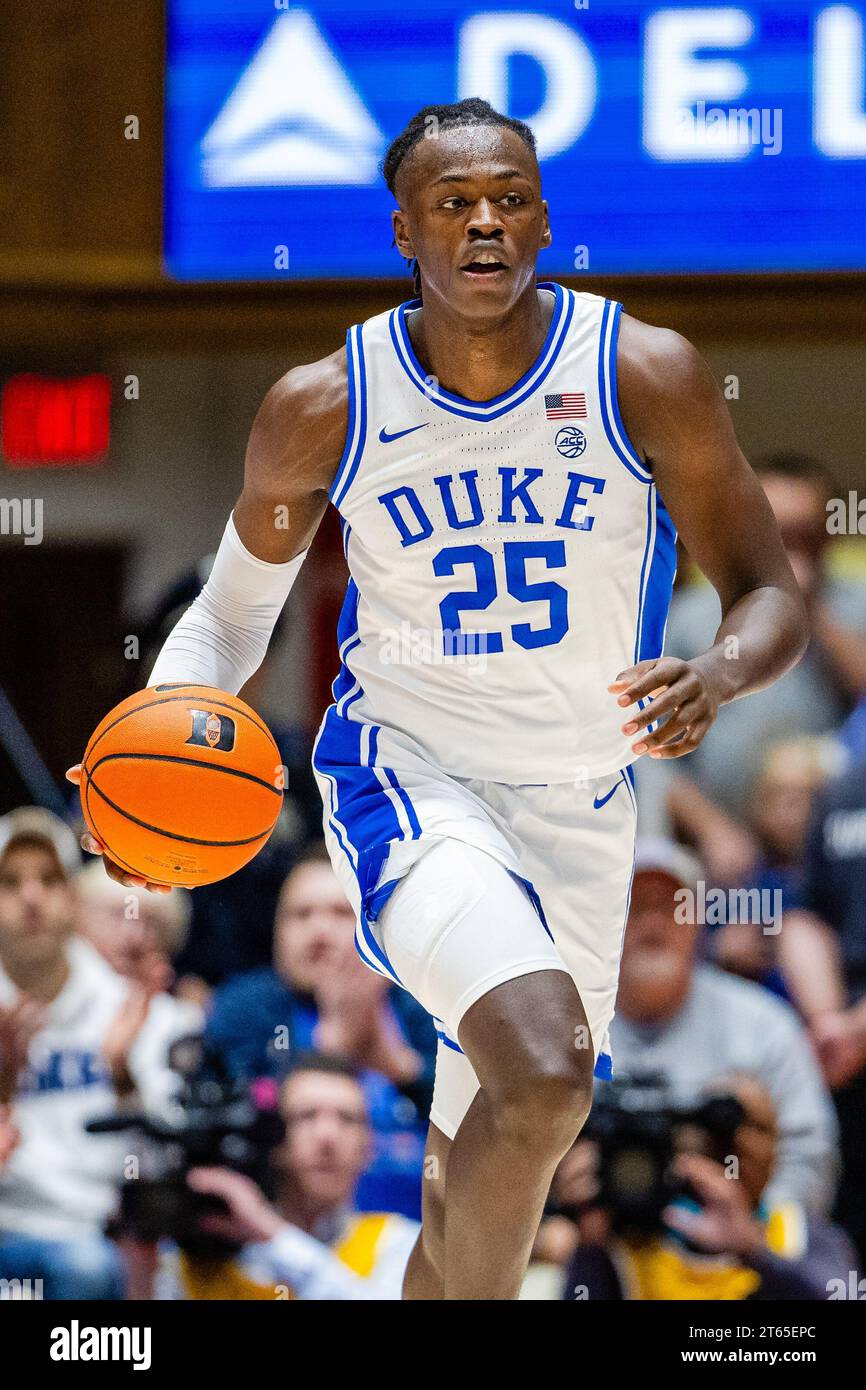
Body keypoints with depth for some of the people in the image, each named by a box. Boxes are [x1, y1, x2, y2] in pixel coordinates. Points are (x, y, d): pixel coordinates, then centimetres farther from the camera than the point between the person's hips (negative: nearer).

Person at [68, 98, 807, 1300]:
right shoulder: (324, 409, -7)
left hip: (577, 810, 3)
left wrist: (719, 674, -29)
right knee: (544, 1072, -30)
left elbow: (771, 596, -6)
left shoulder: (646, 376, -8)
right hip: (406, 781, -3)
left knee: (475, 1190, 12)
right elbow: (233, 613, 8)